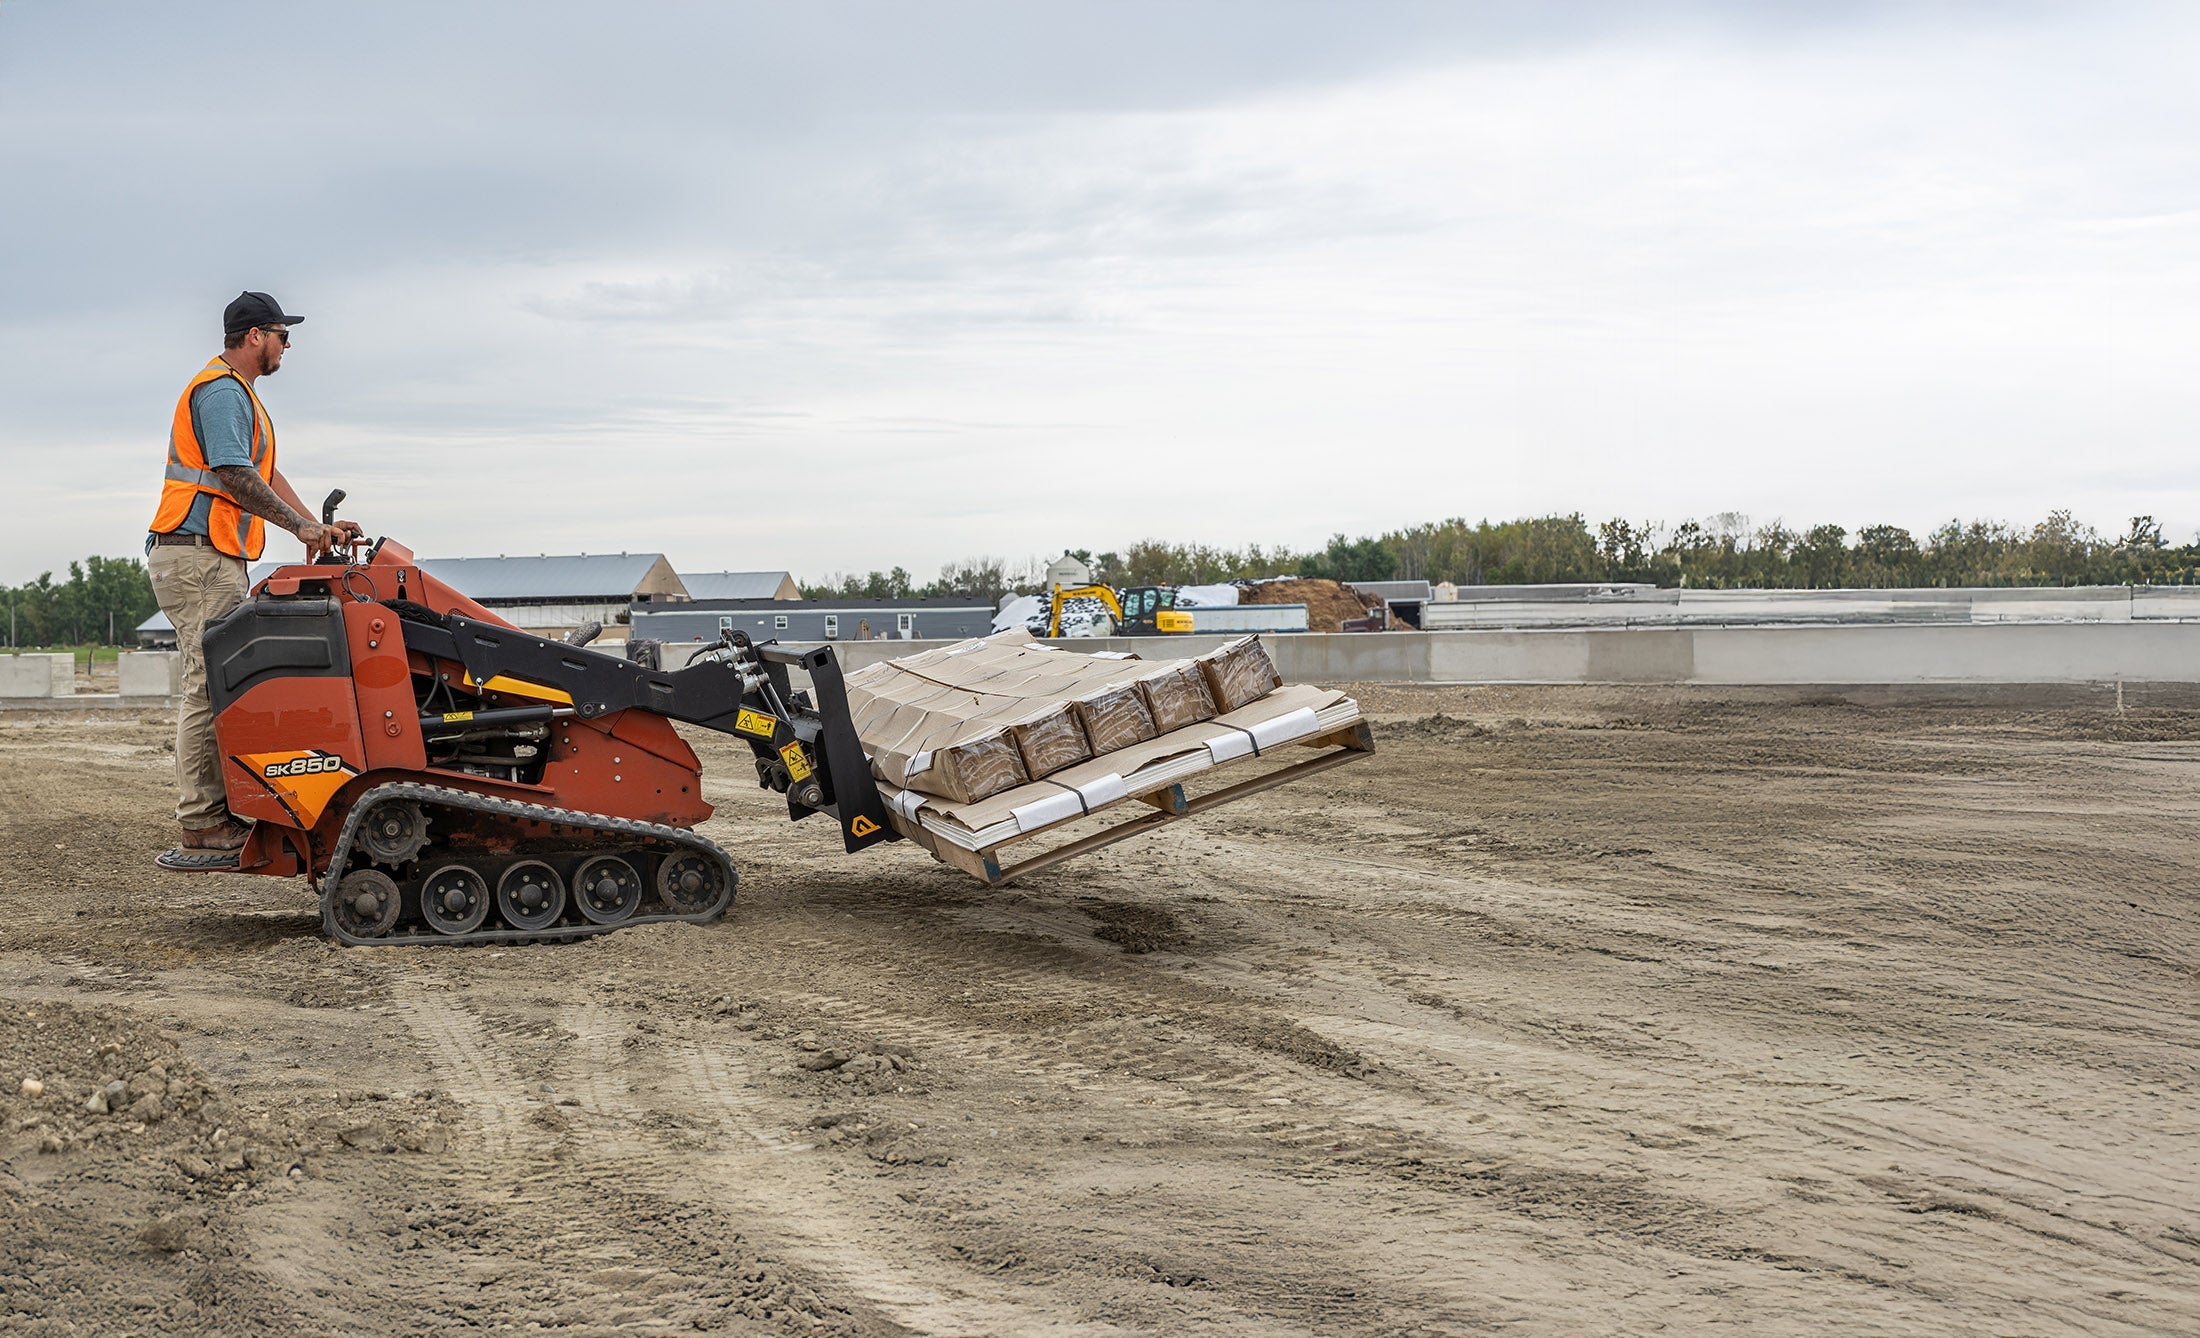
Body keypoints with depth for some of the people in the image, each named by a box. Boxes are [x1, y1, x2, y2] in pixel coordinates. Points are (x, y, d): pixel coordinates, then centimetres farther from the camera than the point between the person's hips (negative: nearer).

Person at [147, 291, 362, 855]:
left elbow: (266, 475, 21)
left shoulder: (237, 392, 24)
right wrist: (300, 526, -21)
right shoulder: (221, 391, -11)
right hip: (197, 558, -11)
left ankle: (216, 811, 12)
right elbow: (234, 476, -21)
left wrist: (317, 526, 11)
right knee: (210, 686, -11)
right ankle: (202, 821, -11)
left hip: (215, 560, 11)